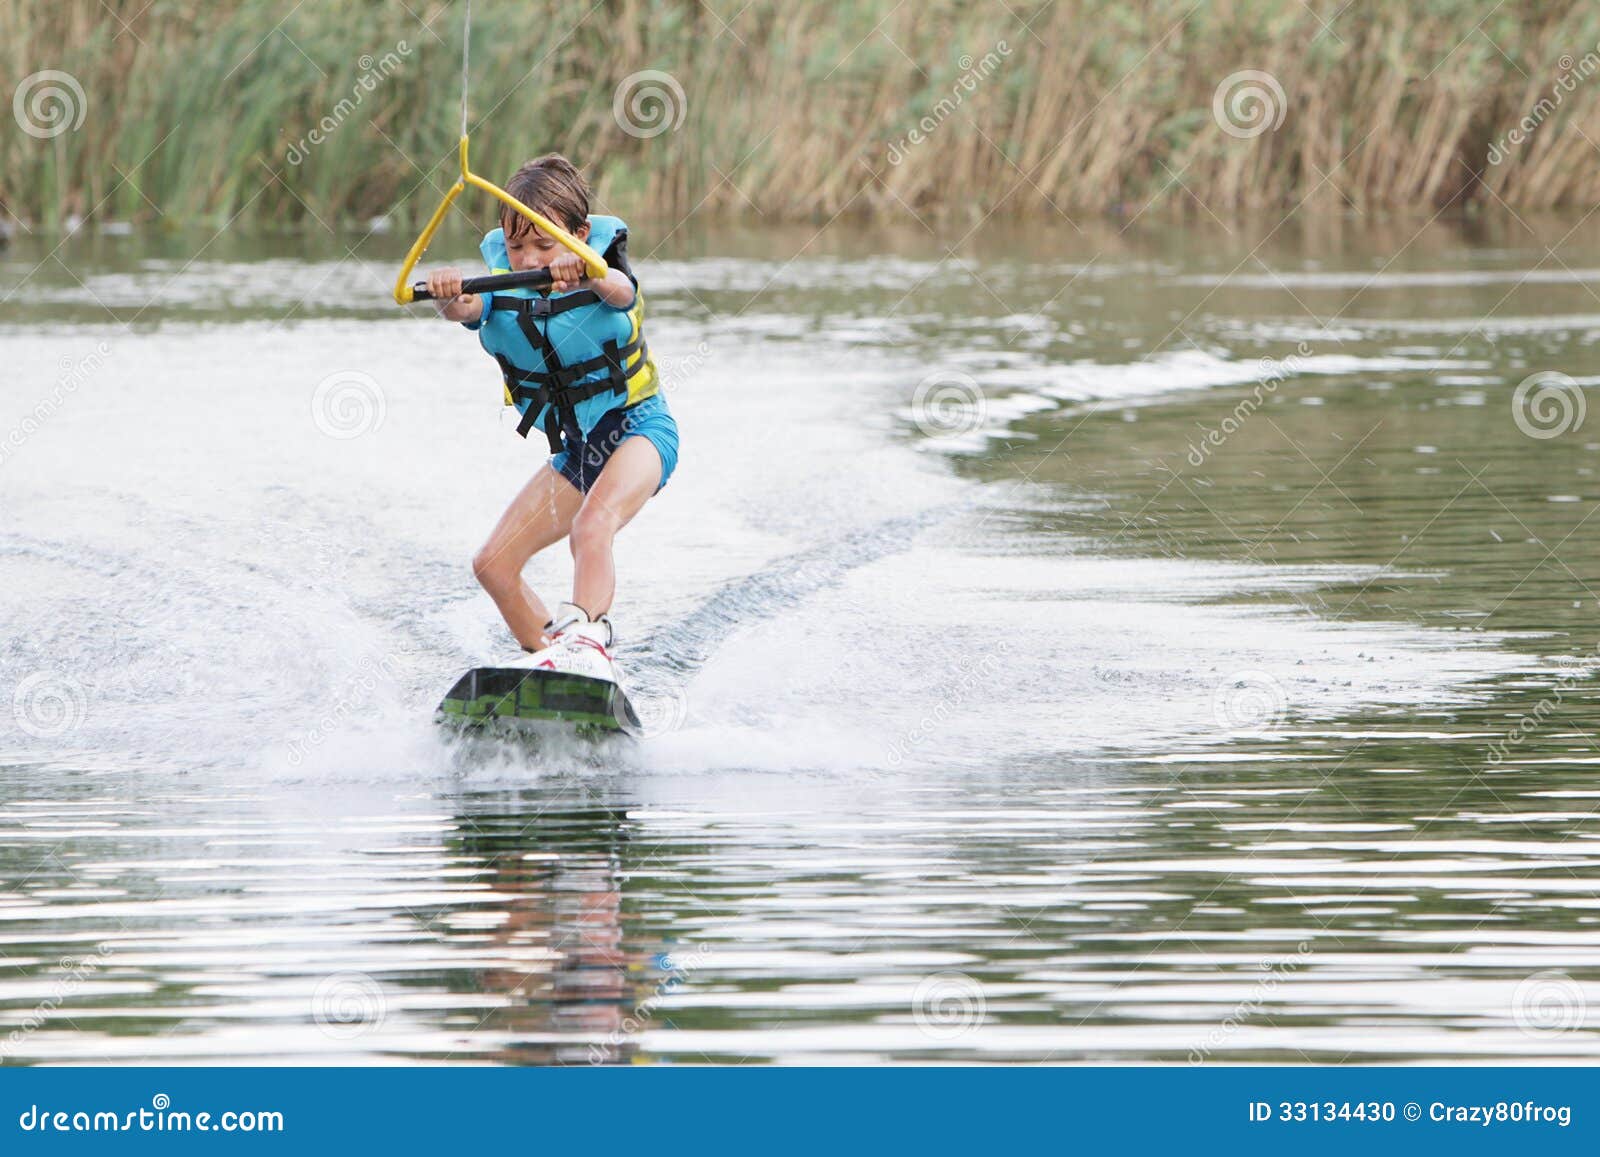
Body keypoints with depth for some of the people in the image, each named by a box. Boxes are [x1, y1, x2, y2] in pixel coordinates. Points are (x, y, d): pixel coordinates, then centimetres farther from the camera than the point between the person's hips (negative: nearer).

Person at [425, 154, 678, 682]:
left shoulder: (603, 280, -15)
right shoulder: (502, 293, -6)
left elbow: (617, 290, -41)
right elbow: (464, 308, -29)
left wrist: (585, 273, -65)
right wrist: (450, 297, -54)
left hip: (638, 428, -7)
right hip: (575, 450, 7)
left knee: (593, 524, -36)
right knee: (493, 565, 0)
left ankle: (583, 637, -52)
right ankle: (550, 655, 12)